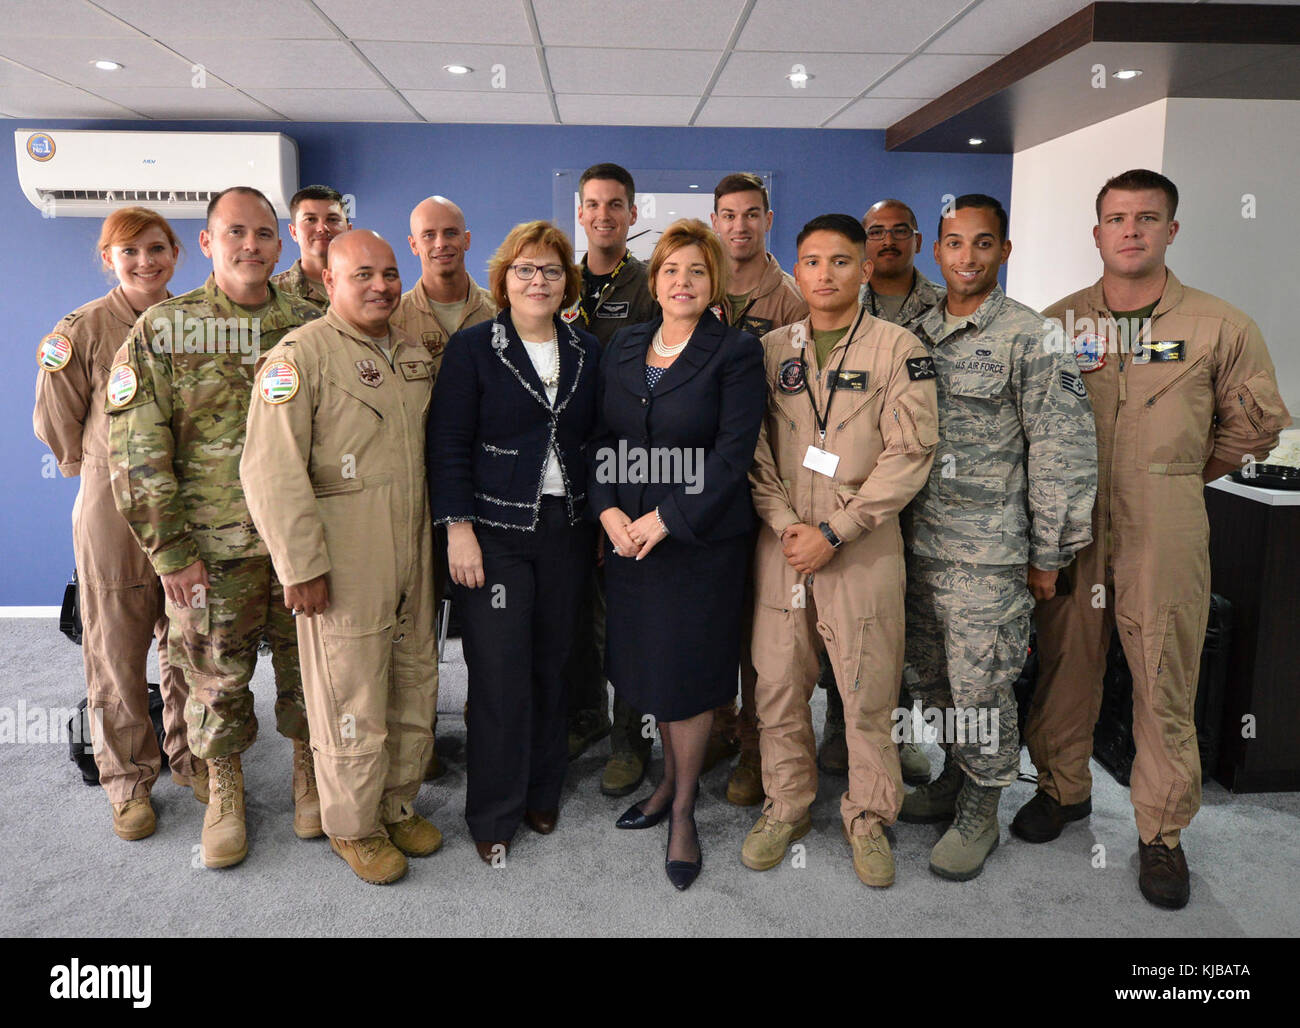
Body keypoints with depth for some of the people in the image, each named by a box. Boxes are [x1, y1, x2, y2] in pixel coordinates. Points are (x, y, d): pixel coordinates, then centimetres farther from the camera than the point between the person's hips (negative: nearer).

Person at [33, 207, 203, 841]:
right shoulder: (83, 329, -5)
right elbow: (55, 421, 2)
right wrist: (101, 472, 9)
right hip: (113, 508, -2)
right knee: (117, 651, 6)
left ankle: (191, 758, 30)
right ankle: (128, 781, 22)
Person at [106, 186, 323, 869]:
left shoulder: (311, 328, 2)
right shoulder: (161, 330, -3)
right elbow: (135, 449, -5)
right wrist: (169, 551, -8)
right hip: (211, 549, -1)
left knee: (307, 667, 13)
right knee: (216, 677, 11)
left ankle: (307, 768, 36)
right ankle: (225, 788, 34)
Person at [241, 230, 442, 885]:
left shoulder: (414, 356, 13)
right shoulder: (301, 354, -10)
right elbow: (271, 470, -16)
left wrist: (437, 537, 17)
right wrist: (301, 565, -18)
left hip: (412, 560, 7)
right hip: (343, 565, -7)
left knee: (415, 688, 15)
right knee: (352, 701, 3)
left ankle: (398, 805, 35)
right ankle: (352, 826, 24)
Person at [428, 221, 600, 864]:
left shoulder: (588, 353, 10)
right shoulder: (472, 348, -1)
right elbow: (449, 445, -5)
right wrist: (459, 528, -12)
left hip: (567, 530, 4)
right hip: (495, 531, -4)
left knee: (552, 665, 10)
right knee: (500, 673, -3)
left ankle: (541, 795, 28)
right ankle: (493, 816, 13)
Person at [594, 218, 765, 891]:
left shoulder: (735, 352, -6)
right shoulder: (623, 348, 10)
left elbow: (734, 452, -13)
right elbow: (602, 438, 8)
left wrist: (665, 519, -17)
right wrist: (608, 510, -7)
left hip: (702, 535, -5)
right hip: (627, 534, 5)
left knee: (687, 670, 4)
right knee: (649, 662, 14)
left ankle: (683, 811, 22)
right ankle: (671, 778, 37)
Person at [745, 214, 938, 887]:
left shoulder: (899, 350, -1)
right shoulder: (771, 350, 9)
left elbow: (908, 456, -8)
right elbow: (754, 449, 7)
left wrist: (832, 532, -12)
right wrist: (785, 524, -8)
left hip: (862, 550, -3)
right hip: (781, 545, 3)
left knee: (867, 695, 4)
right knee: (777, 687, 9)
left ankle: (868, 819, 24)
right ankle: (786, 807, 27)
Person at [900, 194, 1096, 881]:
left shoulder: (1028, 338, -9)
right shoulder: (918, 334, 10)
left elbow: (1063, 451, -10)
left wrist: (1047, 555, -10)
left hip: (989, 549, -6)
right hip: (922, 541, 6)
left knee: (980, 683, 2)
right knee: (931, 673, 15)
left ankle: (980, 812, 20)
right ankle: (955, 776, 36)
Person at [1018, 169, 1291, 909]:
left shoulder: (1220, 327, 2)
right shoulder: (1058, 322, 6)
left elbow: (1257, 424, 11)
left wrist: (1183, 474, 10)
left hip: (1164, 529, -1)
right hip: (1068, 520, 2)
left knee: (1165, 679, 3)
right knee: (1065, 662, 10)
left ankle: (1162, 833, 19)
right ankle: (1064, 788, 31)